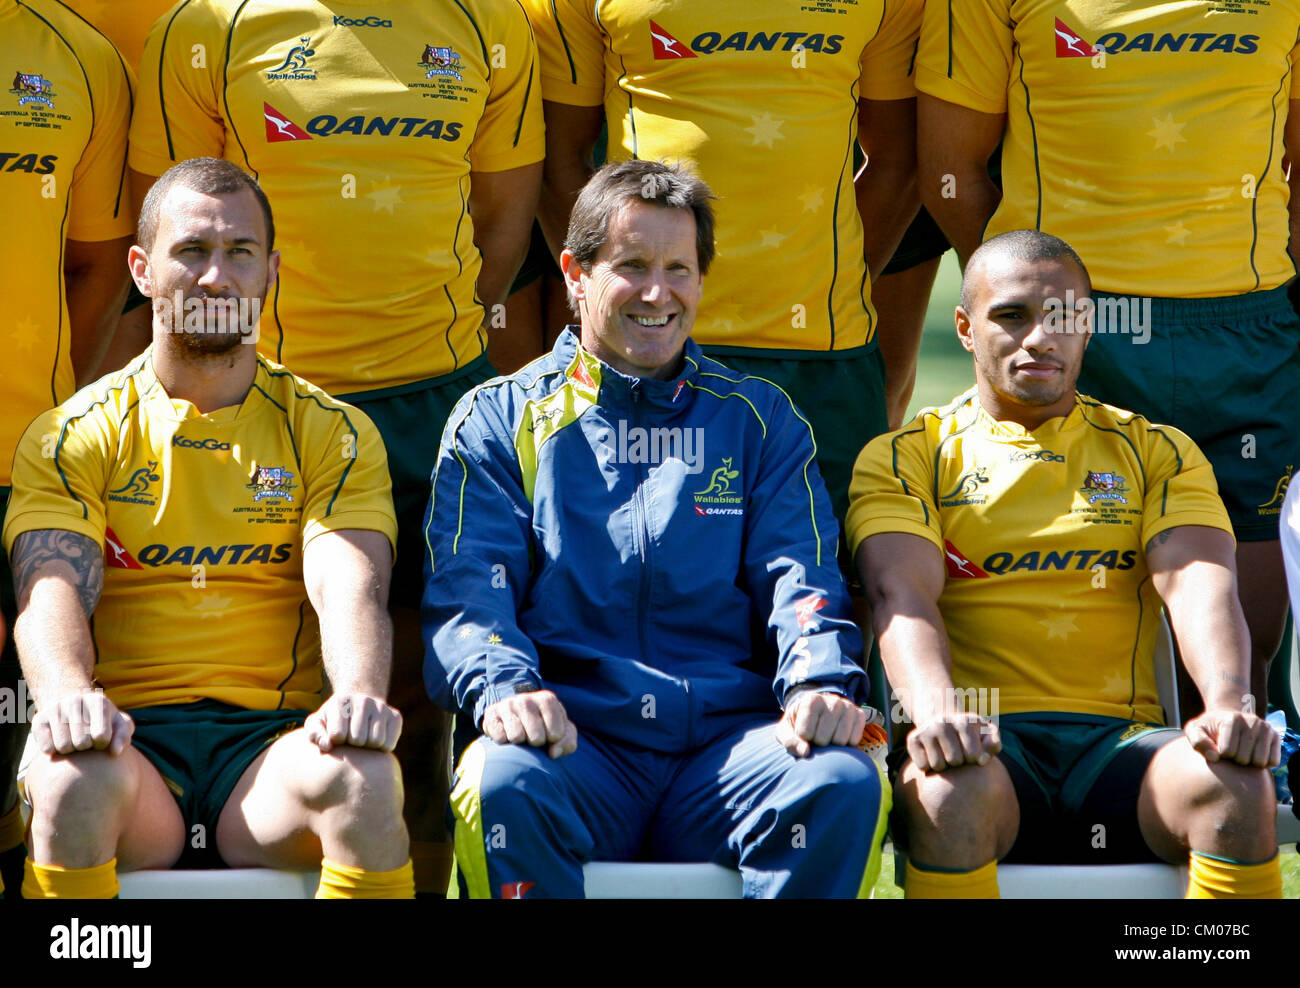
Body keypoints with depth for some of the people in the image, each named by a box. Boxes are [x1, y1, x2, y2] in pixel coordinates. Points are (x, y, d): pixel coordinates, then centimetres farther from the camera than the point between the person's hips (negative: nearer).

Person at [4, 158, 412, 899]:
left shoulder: (334, 434, 14)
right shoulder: (71, 437, 11)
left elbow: (350, 588, -3)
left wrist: (359, 694, -27)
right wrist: (67, 691, -31)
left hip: (272, 735, 1)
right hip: (128, 736, -1)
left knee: (364, 779, -34)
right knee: (74, 782, -37)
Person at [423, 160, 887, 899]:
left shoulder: (761, 421, 21)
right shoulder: (499, 419, 16)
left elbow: (800, 579, 9)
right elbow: (468, 586, 3)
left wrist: (820, 684, -14)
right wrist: (501, 688, -20)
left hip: (729, 739, 2)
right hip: (574, 743, -1)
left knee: (843, 783, -31)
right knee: (500, 784, -37)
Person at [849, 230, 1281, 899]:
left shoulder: (1156, 453, 19)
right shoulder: (904, 458, 12)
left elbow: (1198, 582, 2)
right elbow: (901, 593, -5)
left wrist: (1227, 704, -21)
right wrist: (936, 710, -28)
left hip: (1119, 740, 2)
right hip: (982, 743, -2)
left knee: (1239, 789, -31)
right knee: (951, 792, -38)